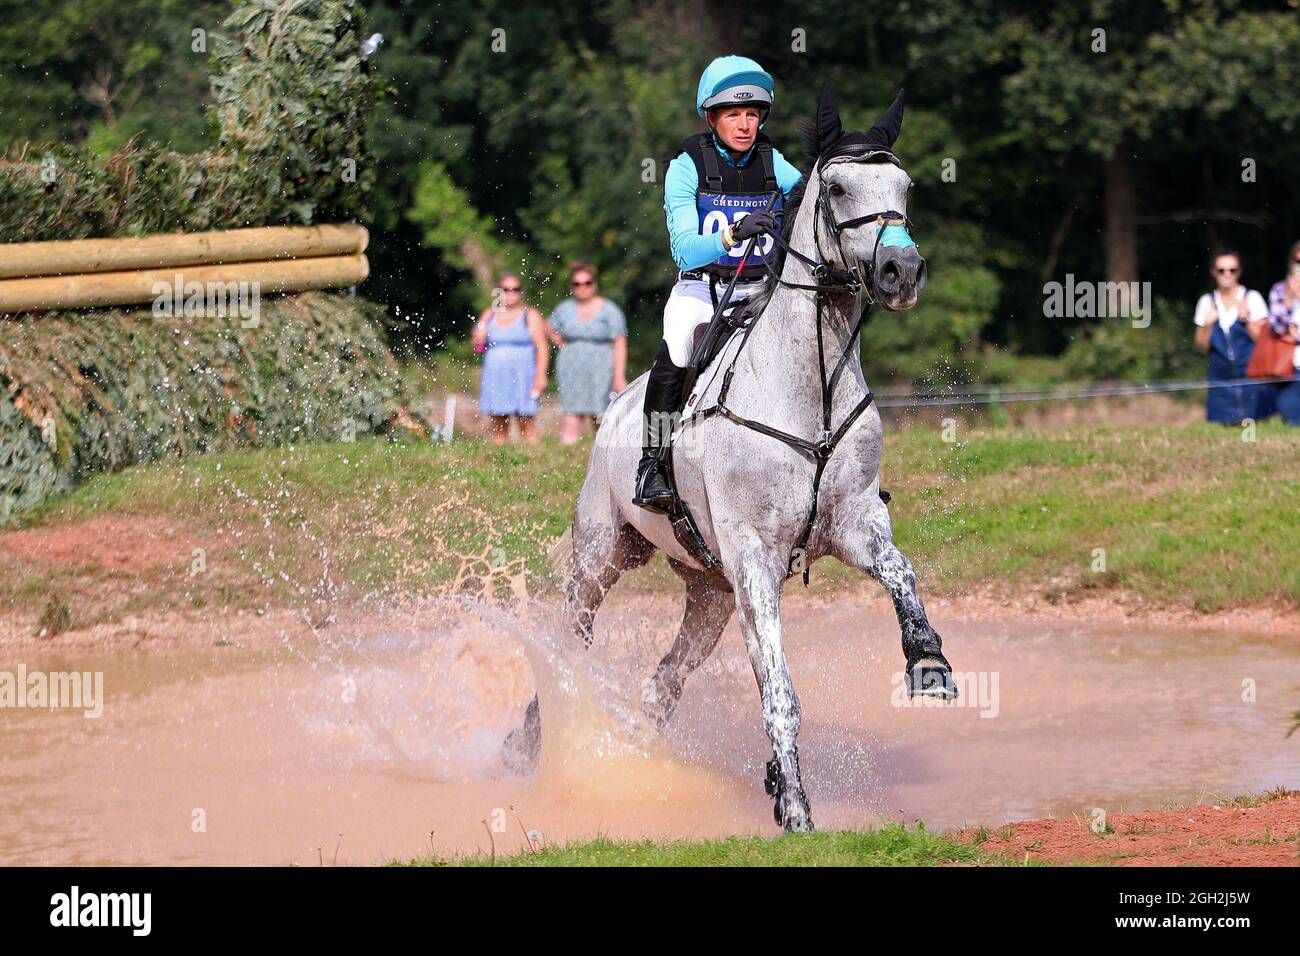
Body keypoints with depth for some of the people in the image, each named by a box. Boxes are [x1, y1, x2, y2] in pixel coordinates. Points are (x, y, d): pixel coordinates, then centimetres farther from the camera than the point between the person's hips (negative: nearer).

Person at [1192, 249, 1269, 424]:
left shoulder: (1252, 298, 1)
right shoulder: (1207, 302, 10)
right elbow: (1203, 347, 10)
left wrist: (1245, 319, -14)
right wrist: (1208, 324, -6)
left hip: (1250, 376, -3)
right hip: (1221, 379, 3)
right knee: (1223, 424, -4)